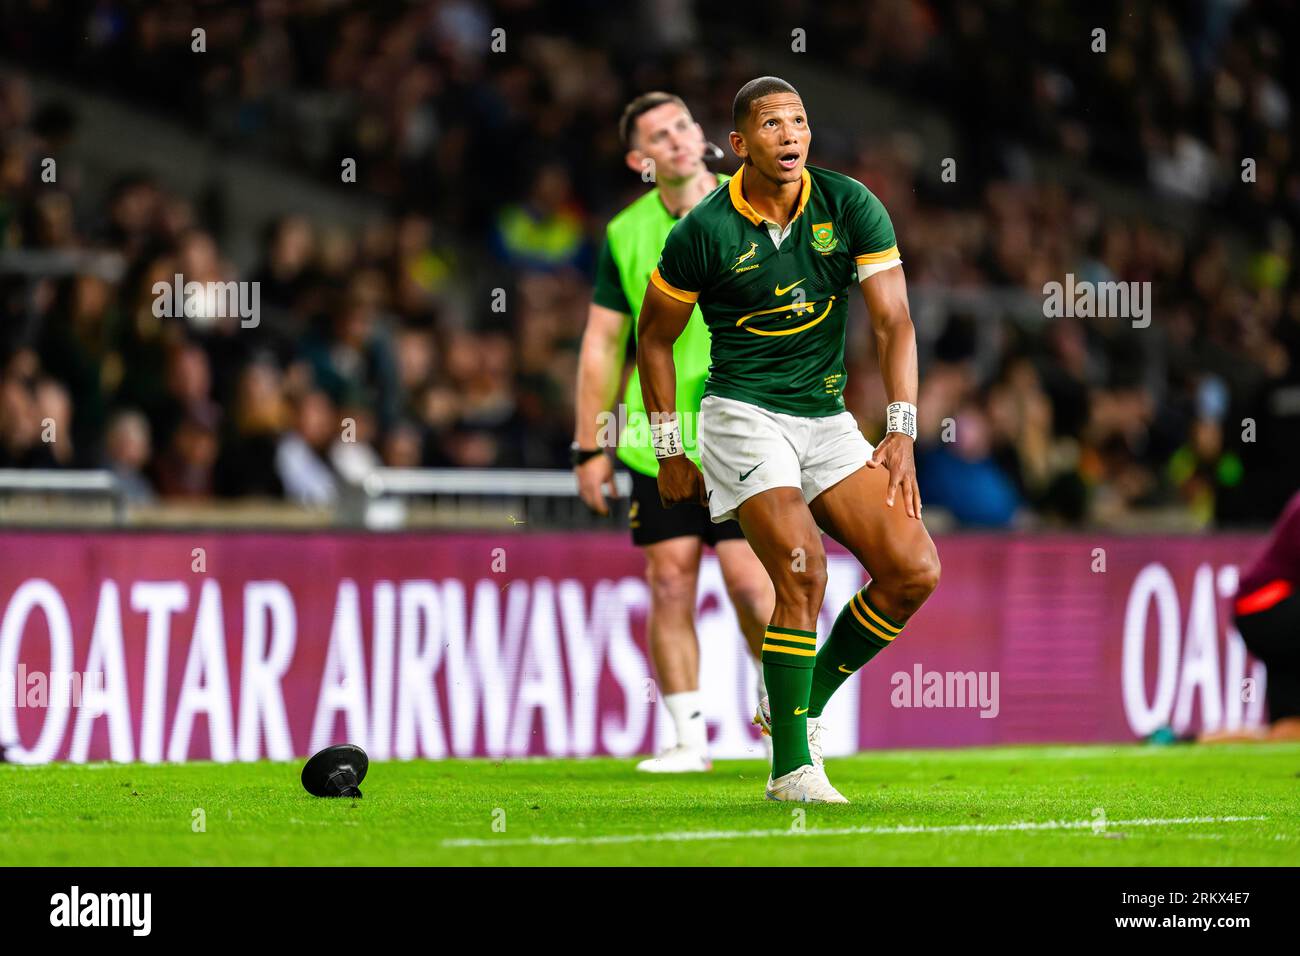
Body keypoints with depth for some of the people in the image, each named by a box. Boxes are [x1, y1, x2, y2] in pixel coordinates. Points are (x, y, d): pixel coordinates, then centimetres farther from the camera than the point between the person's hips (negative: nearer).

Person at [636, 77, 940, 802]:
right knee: (803, 570, -23)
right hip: (743, 411, -4)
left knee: (915, 571, -7)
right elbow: (655, 337, 5)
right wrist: (670, 453, 4)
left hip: (827, 417, 4)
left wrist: (902, 433, -15)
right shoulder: (704, 232, -9)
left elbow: (894, 321, -5)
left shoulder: (851, 207, -3)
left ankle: (801, 703, 11)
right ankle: (791, 766, -13)